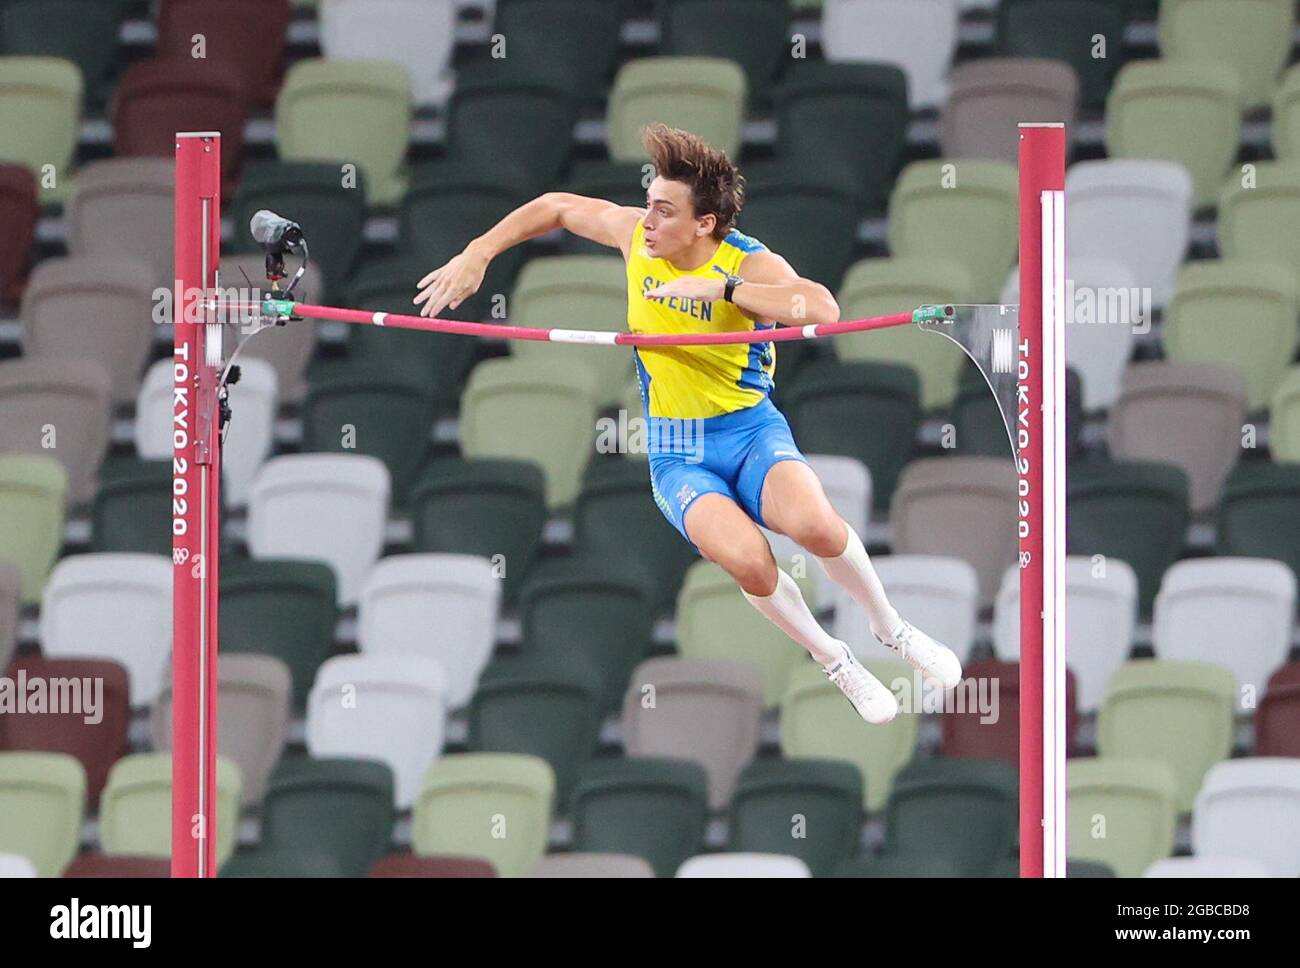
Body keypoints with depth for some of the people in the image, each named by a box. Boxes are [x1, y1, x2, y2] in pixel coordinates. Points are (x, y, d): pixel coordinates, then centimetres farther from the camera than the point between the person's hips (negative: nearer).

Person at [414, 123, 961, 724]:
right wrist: (476, 255, 8)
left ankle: (891, 628, -1)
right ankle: (836, 664, -2)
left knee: (817, 527, -33)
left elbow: (823, 308, -37)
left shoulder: (751, 266, -17)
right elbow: (556, 208, 14)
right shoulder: (636, 235, -4)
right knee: (747, 562, -29)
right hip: (675, 454, 2)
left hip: (752, 431, -2)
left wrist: (720, 288, -39)